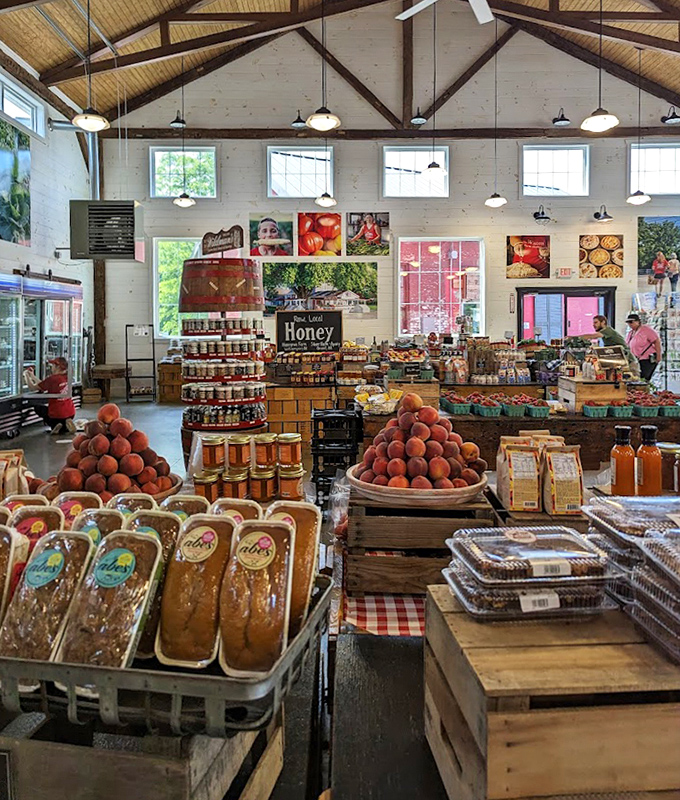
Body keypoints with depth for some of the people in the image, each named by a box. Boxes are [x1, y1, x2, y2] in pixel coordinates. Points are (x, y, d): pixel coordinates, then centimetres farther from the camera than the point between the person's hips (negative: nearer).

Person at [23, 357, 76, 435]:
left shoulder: (52, 379, -17)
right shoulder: (67, 377, 3)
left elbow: (32, 387, -5)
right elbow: (43, 385, 15)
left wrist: (26, 375, 11)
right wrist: (32, 376, 21)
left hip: (57, 414, -6)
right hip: (71, 413, 6)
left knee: (37, 406, 23)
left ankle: (54, 425, 3)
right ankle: (67, 422, 3)